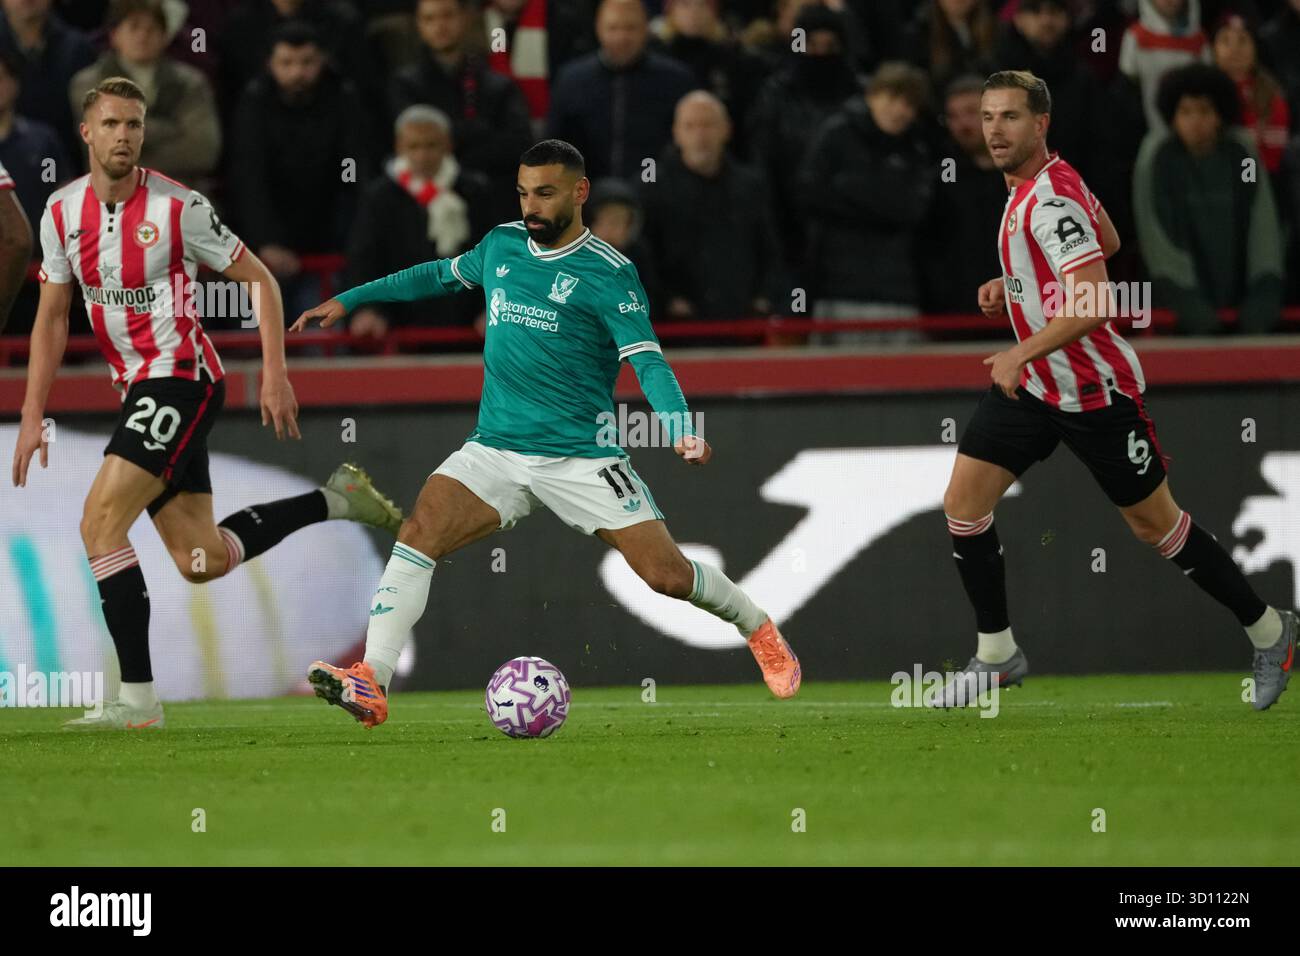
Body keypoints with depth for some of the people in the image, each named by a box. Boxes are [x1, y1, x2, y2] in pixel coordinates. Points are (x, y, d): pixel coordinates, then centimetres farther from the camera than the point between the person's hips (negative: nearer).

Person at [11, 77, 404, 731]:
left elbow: (258, 280, -4)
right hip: (136, 387, 7)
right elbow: (52, 316, 11)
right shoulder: (62, 212, 4)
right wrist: (33, 415, 6)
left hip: (181, 380, -7)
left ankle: (137, 697, -14)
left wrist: (275, 374, -10)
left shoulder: (177, 207, -13)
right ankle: (335, 499, 30)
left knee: (100, 524, -18)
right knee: (204, 562, 9)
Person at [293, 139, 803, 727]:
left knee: (667, 575, -6)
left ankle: (760, 632, 25)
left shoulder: (607, 273, -8)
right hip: (495, 451, 4)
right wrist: (348, 301, 28)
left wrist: (681, 429, -33)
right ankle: (370, 684, -27)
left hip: (582, 457, -4)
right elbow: (442, 275, 27)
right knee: (418, 534, -21)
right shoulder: (502, 246, 8)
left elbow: (647, 361, -15)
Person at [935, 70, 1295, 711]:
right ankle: (997, 654, 10)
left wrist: (1021, 354, -37)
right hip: (1032, 386, 9)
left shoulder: (1050, 199, -25)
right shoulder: (1030, 183, 3)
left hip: (1094, 391, -9)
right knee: (963, 503, -1)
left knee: (1154, 522, 4)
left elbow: (1094, 303, -34)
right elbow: (1106, 241, 20)